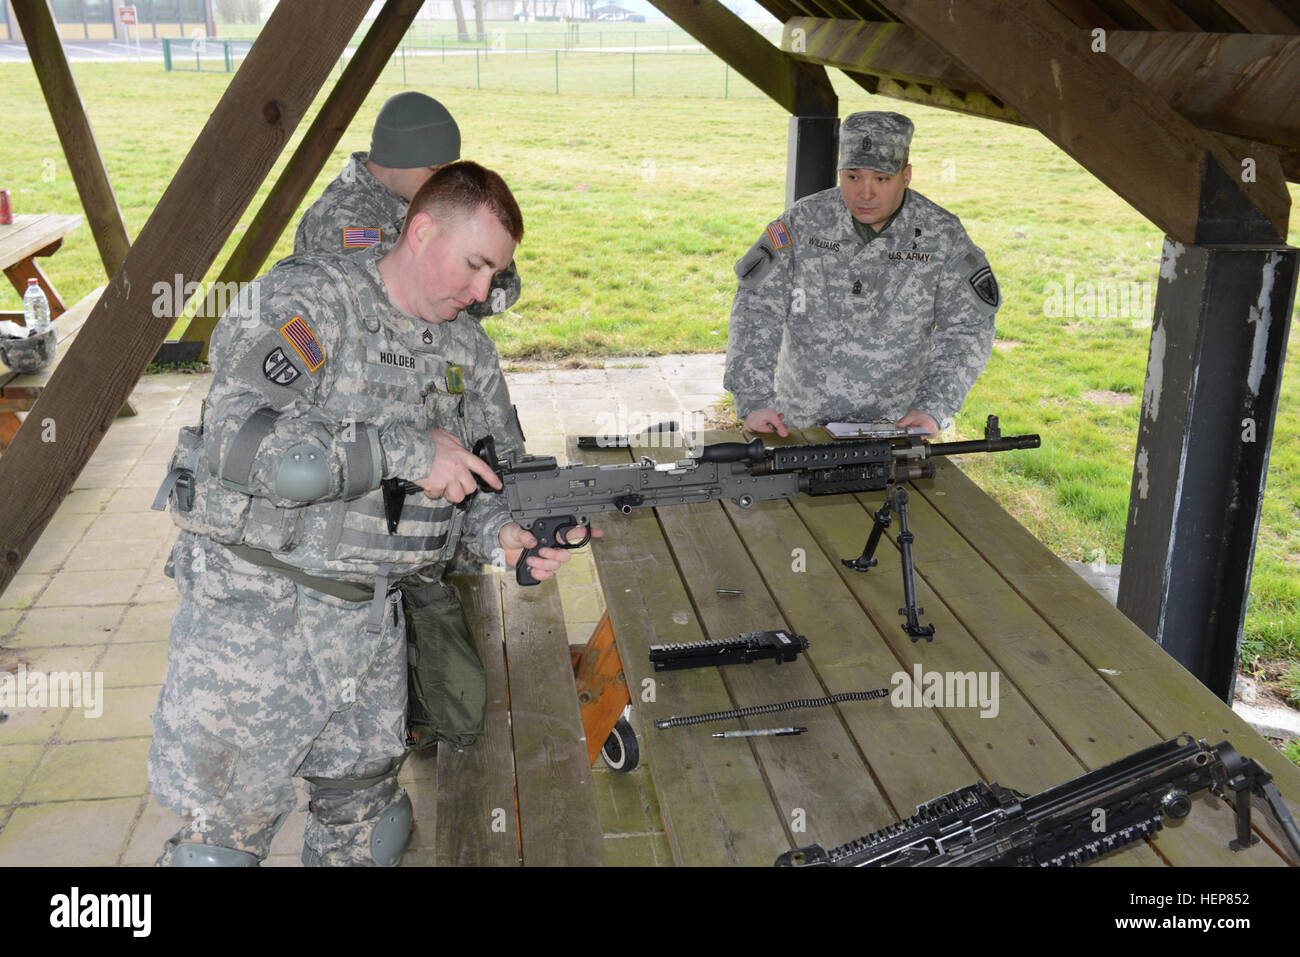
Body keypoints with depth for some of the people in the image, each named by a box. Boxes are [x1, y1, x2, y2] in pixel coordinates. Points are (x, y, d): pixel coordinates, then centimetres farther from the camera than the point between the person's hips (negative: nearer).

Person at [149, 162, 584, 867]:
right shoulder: (308, 299, -14)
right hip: (251, 616, -5)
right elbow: (238, 437, -28)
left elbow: (472, 486, 13)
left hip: (371, 622, 6)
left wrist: (504, 536, -10)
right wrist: (406, 449, -27)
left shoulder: (468, 358, 7)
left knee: (365, 817, 19)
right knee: (222, 834, 7)